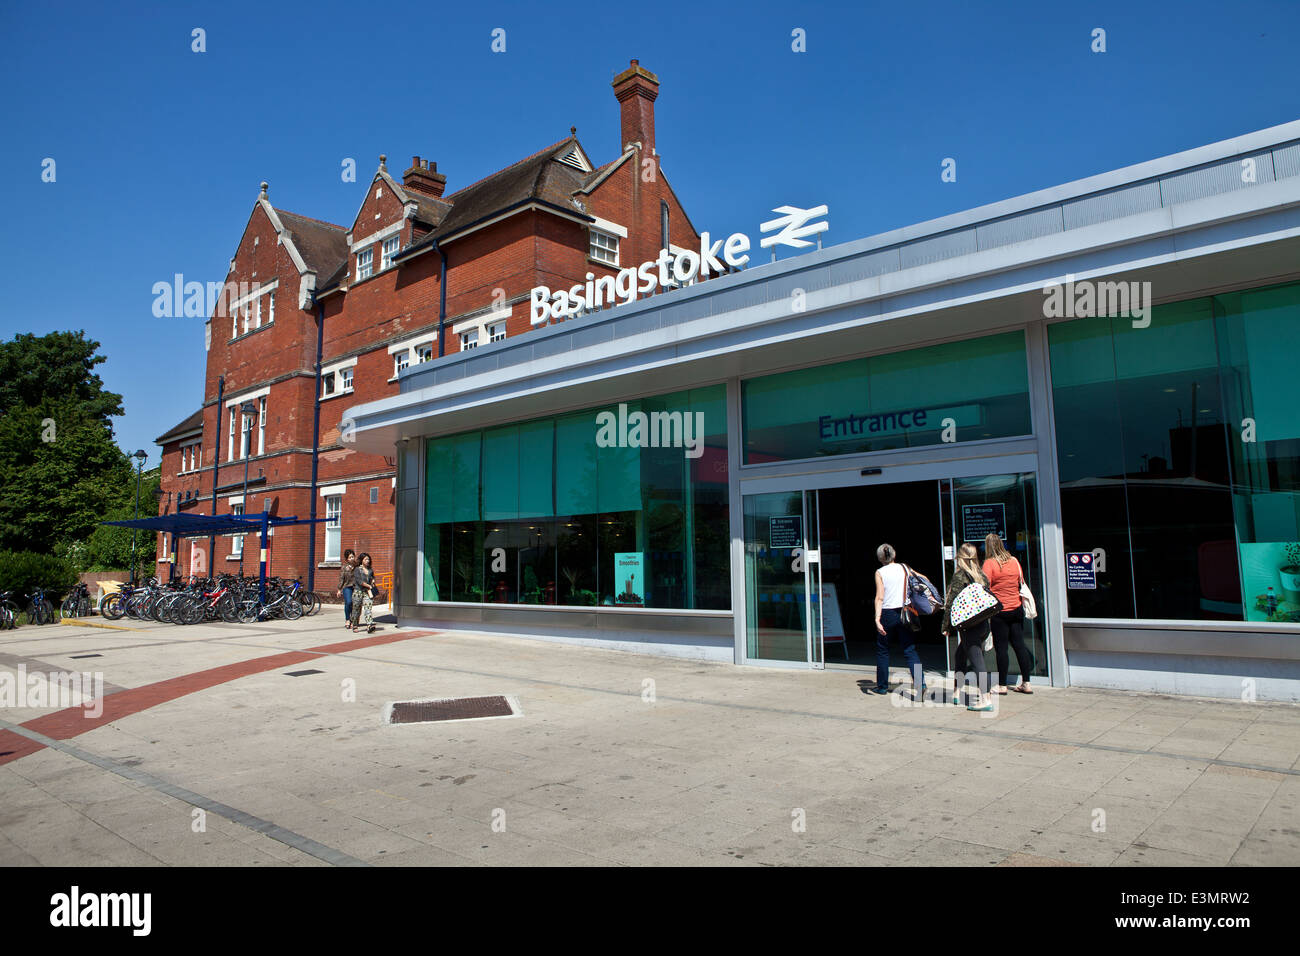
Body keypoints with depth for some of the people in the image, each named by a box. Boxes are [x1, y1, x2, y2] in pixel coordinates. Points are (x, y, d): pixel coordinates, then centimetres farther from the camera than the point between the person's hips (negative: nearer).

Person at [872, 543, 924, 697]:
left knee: (882, 650, 11)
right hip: (902, 612, 3)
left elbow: (880, 597, -13)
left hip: (887, 613, -3)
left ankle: (882, 686, 17)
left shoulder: (880, 572, -6)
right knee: (909, 649, 4)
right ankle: (920, 682, -10)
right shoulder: (902, 568, 4)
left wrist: (877, 619, -16)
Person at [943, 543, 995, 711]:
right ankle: (957, 693, 27)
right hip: (984, 624, 7)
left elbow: (952, 603, -11)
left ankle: (986, 699, -9)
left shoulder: (960, 575, -10)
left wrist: (946, 626, -5)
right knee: (961, 655, 19)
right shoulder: (982, 575, 9)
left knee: (976, 660, -6)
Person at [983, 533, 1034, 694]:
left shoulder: (990, 563, -10)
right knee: (1019, 644, 9)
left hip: (999, 610, -5)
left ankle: (1002, 685, 7)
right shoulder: (1014, 561, 6)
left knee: (1001, 647, 1)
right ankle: (1026, 683, 13)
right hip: (1017, 609, 5)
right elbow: (1022, 584, 13)